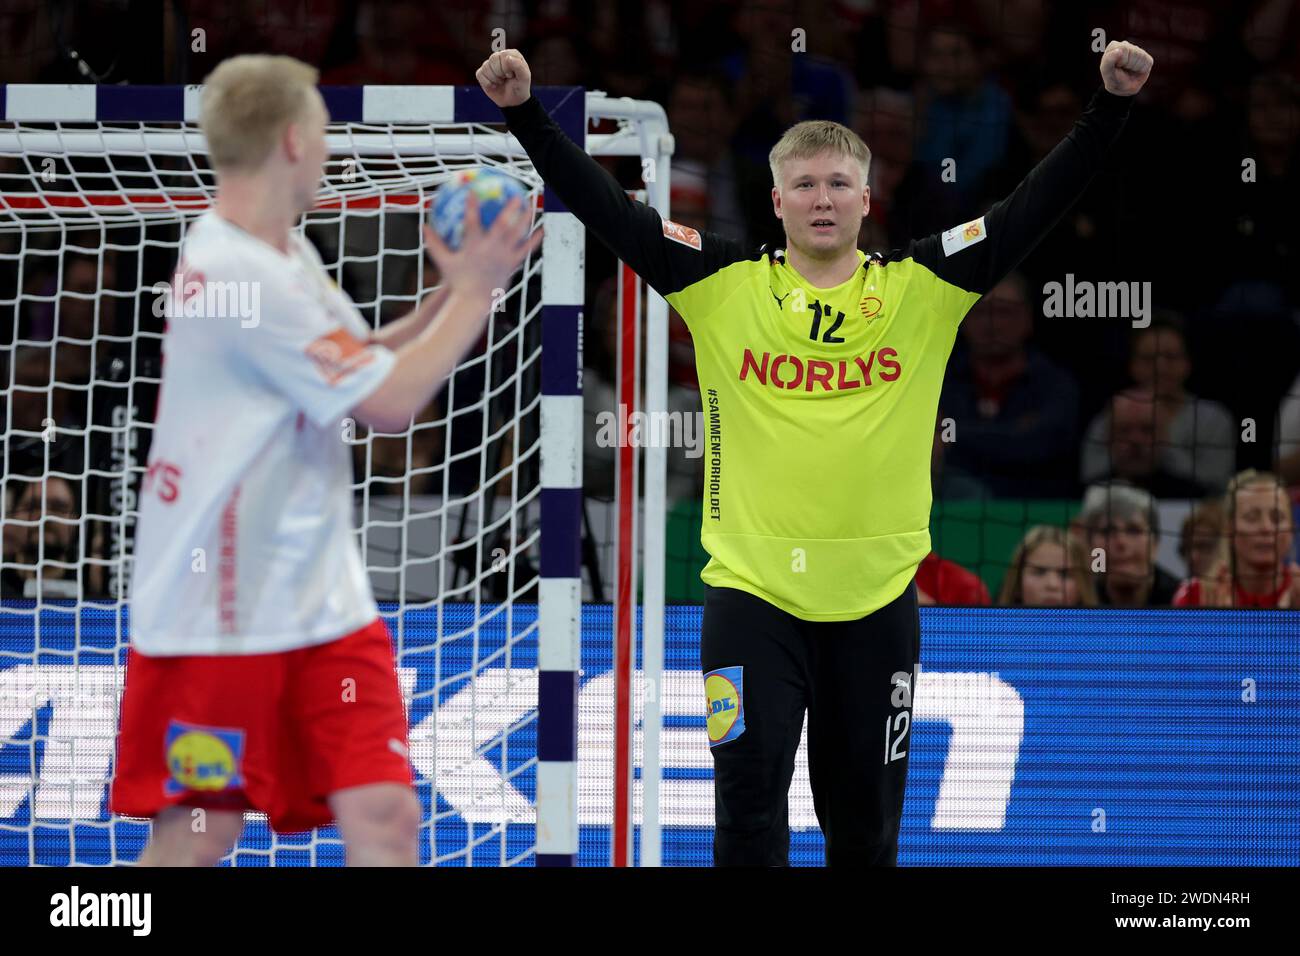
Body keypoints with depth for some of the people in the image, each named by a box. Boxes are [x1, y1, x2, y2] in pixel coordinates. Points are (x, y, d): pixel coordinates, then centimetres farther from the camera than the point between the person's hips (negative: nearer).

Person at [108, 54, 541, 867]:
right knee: (197, 838, 0)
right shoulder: (238, 273, -20)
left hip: (323, 600, 8)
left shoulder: (286, 254, 11)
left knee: (385, 816, -3)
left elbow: (366, 362, 23)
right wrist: (474, 292, -8)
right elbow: (391, 402, -18)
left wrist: (458, 291, 8)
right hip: (219, 614, -8)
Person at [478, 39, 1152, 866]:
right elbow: (607, 208, -4)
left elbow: (1036, 206, -2)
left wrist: (1110, 105, -11)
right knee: (748, 813, -4)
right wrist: (527, 112, -12)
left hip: (878, 597, 1)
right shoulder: (723, 285, 0)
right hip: (750, 590, -1)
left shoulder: (922, 288, 2)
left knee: (866, 824, 10)